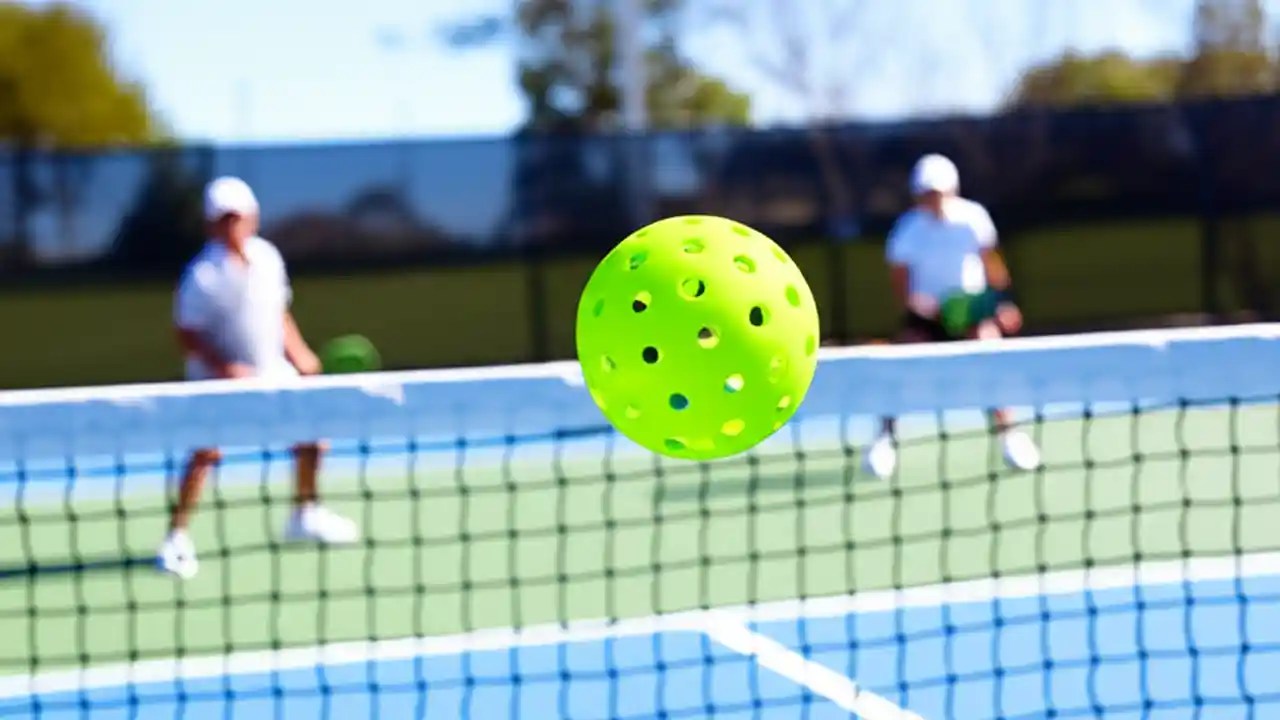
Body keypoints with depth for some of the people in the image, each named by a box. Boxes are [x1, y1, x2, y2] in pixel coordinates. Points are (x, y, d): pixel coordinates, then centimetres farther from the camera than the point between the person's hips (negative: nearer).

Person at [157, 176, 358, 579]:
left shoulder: (267, 257, -1)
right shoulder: (204, 276, -20)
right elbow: (187, 335, -17)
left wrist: (298, 354, 7)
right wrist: (225, 367, -27)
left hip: (272, 371, 6)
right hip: (218, 380, -6)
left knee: (311, 435, 11)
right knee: (206, 452, -19)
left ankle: (305, 515, 33)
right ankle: (177, 539, -11)